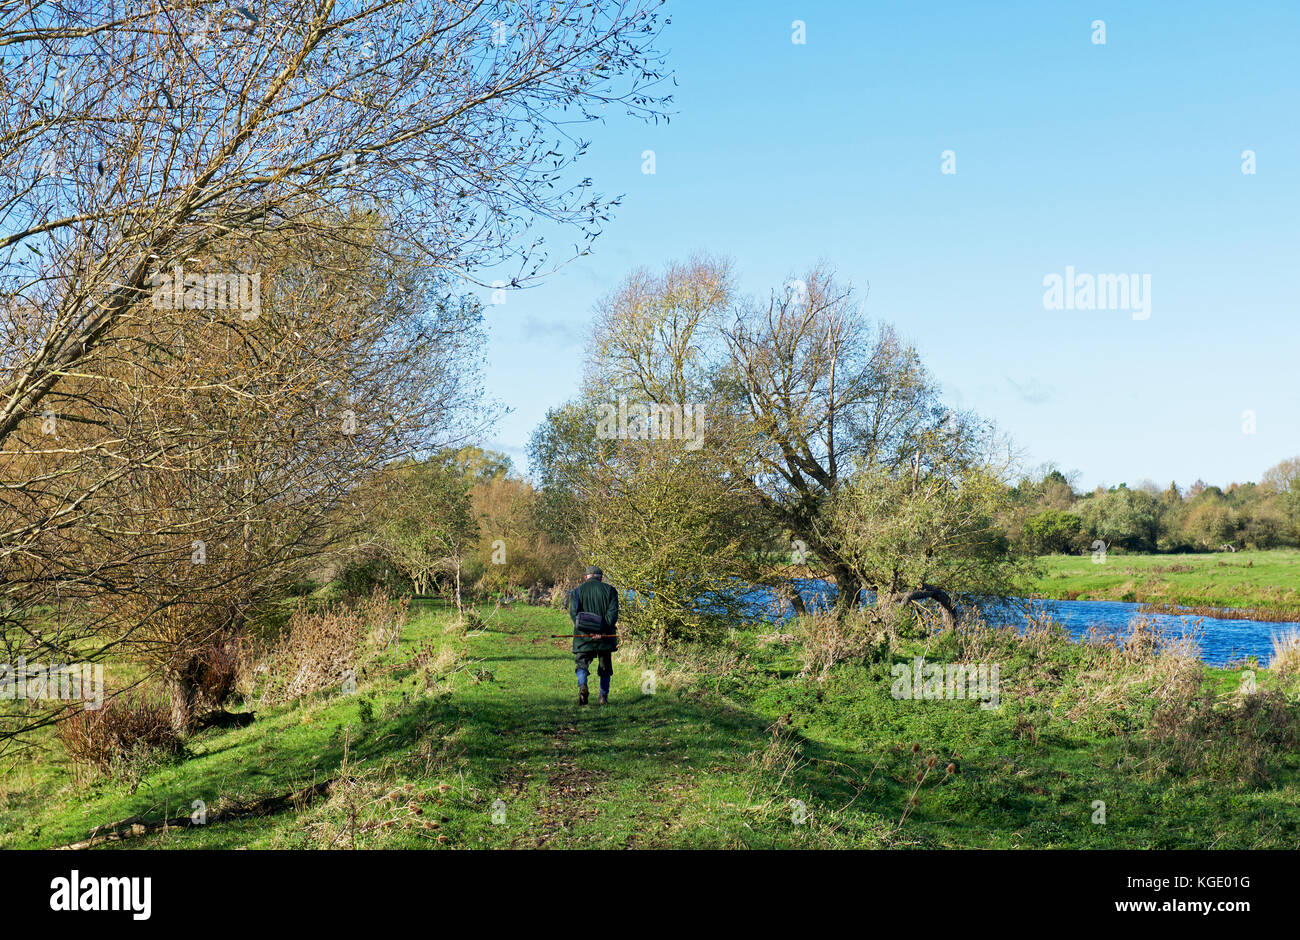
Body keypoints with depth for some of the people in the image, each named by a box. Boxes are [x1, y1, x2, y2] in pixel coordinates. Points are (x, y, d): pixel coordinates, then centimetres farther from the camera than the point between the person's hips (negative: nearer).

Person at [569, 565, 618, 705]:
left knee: (582, 664, 6)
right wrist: (603, 631, -14)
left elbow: (573, 612, -6)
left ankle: (582, 686, -22)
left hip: (583, 636, 0)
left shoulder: (577, 591, 7)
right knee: (605, 668, 13)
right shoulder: (609, 590, 6)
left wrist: (588, 631, -12)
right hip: (605, 636, 0)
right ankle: (604, 697, 8)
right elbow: (613, 612, -7)